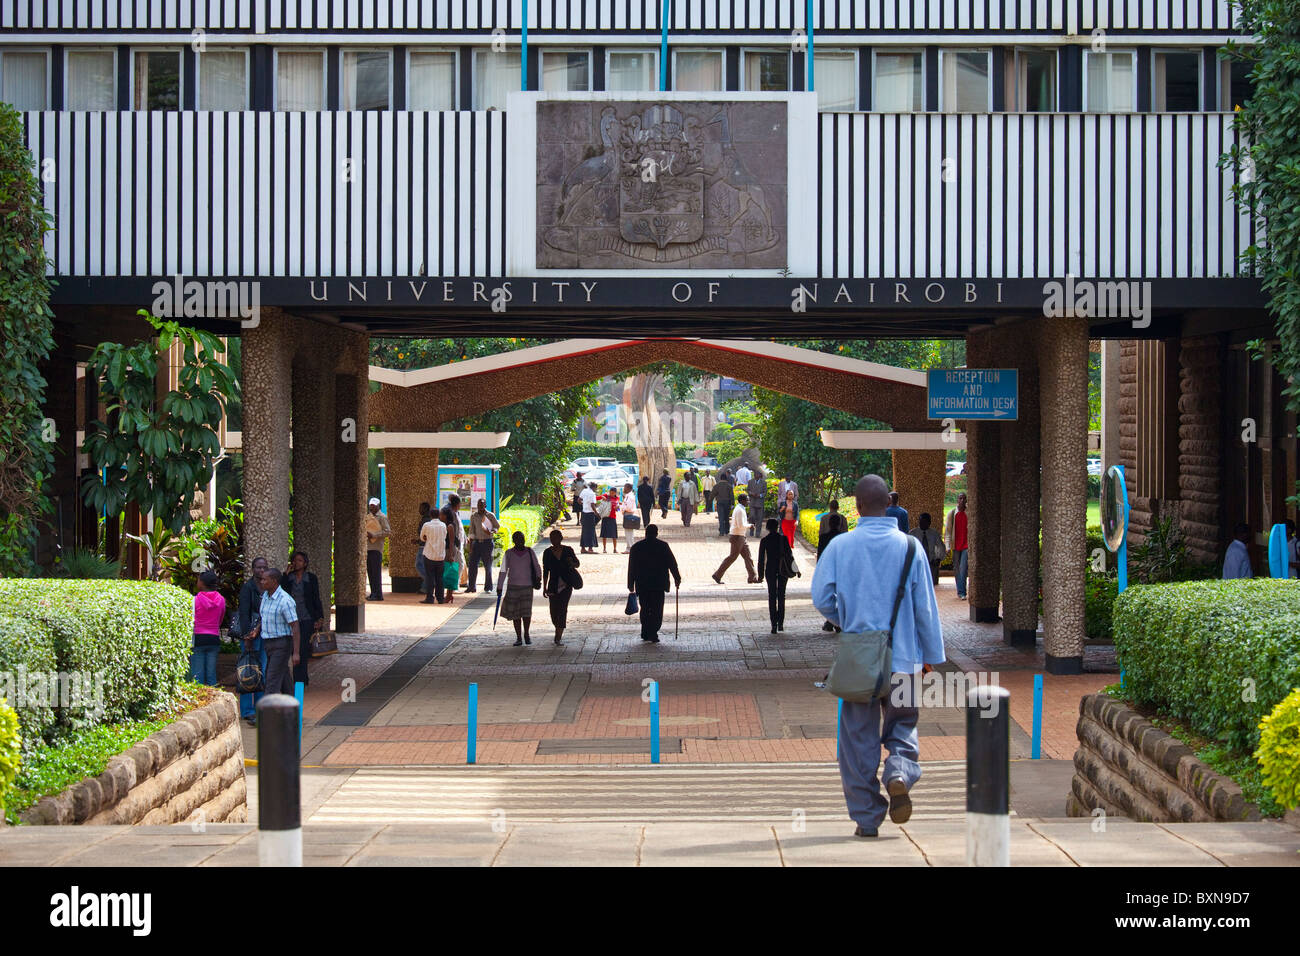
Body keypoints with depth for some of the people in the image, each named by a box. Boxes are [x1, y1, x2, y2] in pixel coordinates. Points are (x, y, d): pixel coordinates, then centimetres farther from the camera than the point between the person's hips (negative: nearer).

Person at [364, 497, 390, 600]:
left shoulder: (382, 517, -5)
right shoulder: (368, 516, 20)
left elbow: (387, 532, -11)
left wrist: (373, 536, -17)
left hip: (376, 547, -8)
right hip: (368, 547, 8)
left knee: (376, 571, -10)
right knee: (369, 571, 7)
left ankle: (378, 595, -10)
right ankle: (373, 593, 12)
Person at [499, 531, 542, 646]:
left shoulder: (529, 552, 3)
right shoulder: (508, 553, 1)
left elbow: (537, 567, 13)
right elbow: (503, 571, 5)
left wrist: (538, 577, -3)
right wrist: (499, 587, 4)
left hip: (527, 586, 0)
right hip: (513, 586, 0)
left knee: (526, 612, -8)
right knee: (515, 614, 2)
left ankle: (526, 634, 12)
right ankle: (519, 637, 12)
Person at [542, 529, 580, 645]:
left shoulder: (568, 550, 1)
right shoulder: (547, 553, 3)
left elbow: (578, 564, 11)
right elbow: (545, 571, 8)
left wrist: (572, 563, -13)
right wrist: (544, 588, 6)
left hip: (566, 584, -1)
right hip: (553, 586, 2)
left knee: (562, 609, -11)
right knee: (554, 611, 2)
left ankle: (559, 637, -10)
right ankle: (559, 631, 31)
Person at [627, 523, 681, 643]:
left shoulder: (636, 547, 4)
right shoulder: (663, 546, -3)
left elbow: (631, 567, 6)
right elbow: (672, 563, -1)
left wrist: (631, 584, 12)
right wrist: (677, 578, 10)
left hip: (642, 584, 2)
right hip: (658, 584, -2)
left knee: (645, 609, 14)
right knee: (657, 610, 0)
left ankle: (645, 634, 14)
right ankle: (652, 634, -10)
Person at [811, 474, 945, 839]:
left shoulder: (840, 546, -3)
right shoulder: (909, 546, -2)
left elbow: (821, 597, -3)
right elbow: (925, 605, 0)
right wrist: (931, 654, 8)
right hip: (902, 657, 0)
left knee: (858, 739, 7)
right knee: (902, 724, 16)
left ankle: (866, 817, 8)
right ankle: (900, 771, -14)